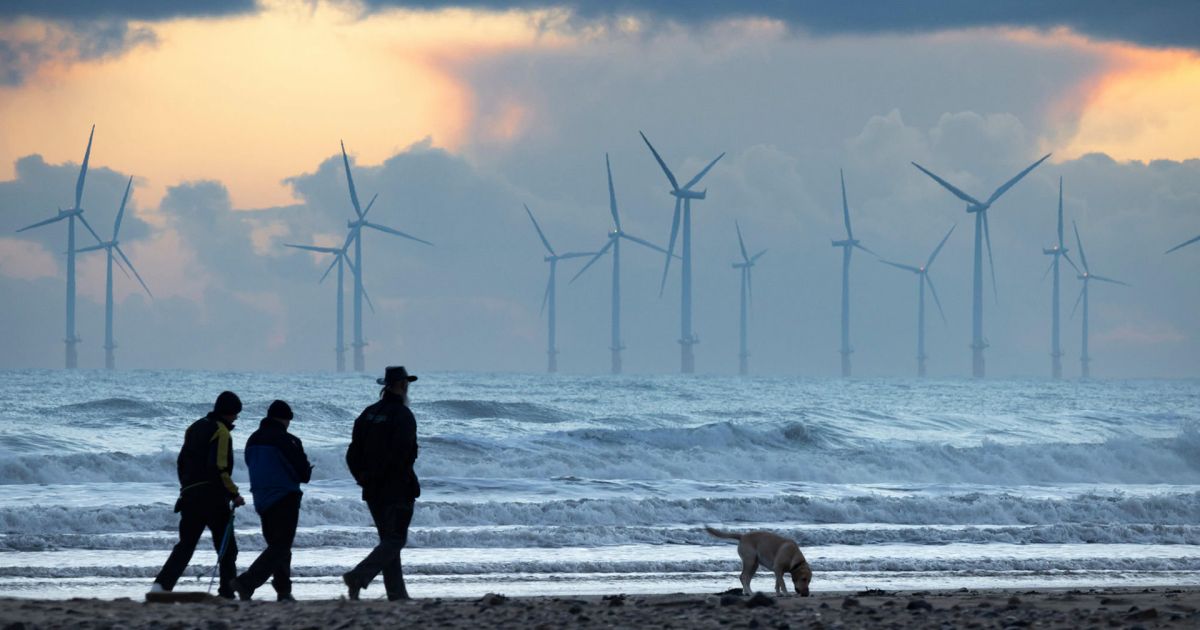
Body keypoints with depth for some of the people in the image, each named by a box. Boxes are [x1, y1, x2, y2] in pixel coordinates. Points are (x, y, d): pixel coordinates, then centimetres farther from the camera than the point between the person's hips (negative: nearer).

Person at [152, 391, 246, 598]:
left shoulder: (195, 428, 16)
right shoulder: (221, 432, -9)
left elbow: (181, 462, 20)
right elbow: (219, 469, -18)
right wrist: (234, 494, -12)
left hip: (189, 495, 7)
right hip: (213, 498, -7)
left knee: (185, 545, 8)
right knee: (227, 548, 3)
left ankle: (162, 584, -9)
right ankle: (227, 594, 1)